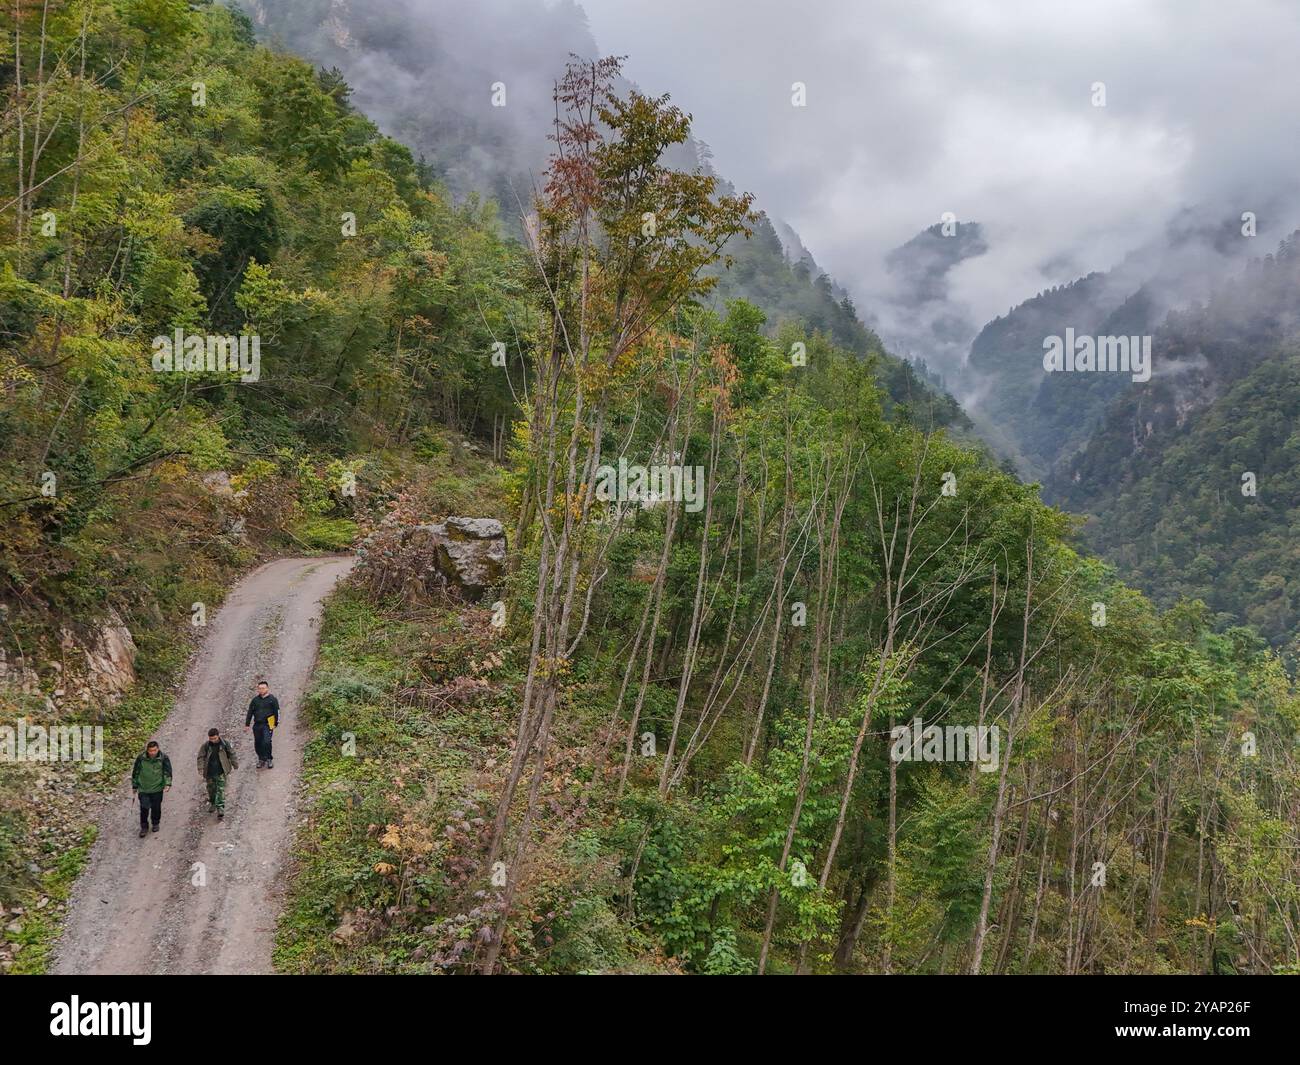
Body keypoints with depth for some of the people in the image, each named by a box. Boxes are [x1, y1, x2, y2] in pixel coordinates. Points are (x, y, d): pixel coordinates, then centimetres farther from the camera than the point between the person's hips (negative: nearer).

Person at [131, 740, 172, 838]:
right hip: (143, 789, 0)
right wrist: (134, 786, 10)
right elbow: (135, 772, 5)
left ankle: (155, 823, 34)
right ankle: (144, 828, 11)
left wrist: (168, 784, -18)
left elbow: (167, 772, -4)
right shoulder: (141, 758, -7)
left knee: (156, 808, 10)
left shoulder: (163, 758, -7)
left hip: (157, 789, 0)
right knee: (144, 808, -4)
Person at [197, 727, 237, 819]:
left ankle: (220, 810, -7)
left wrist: (235, 765, 14)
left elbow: (231, 754, 5)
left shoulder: (224, 744, -8)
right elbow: (201, 757, -2)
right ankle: (212, 803, 41)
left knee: (221, 790, -6)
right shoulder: (206, 746, -7)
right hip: (209, 773, 2)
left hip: (221, 772, -2)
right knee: (211, 789, 17)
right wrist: (201, 769, -11)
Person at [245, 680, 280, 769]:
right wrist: (247, 724, 12)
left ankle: (268, 760, -4)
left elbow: (277, 712, 3)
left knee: (266, 742, -16)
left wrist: (276, 724, -1)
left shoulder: (272, 699, 1)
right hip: (257, 725, 4)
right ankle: (261, 759, 21)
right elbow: (250, 712, 15)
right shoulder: (255, 700, 12)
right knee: (257, 743, 7)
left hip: (267, 725, -4)